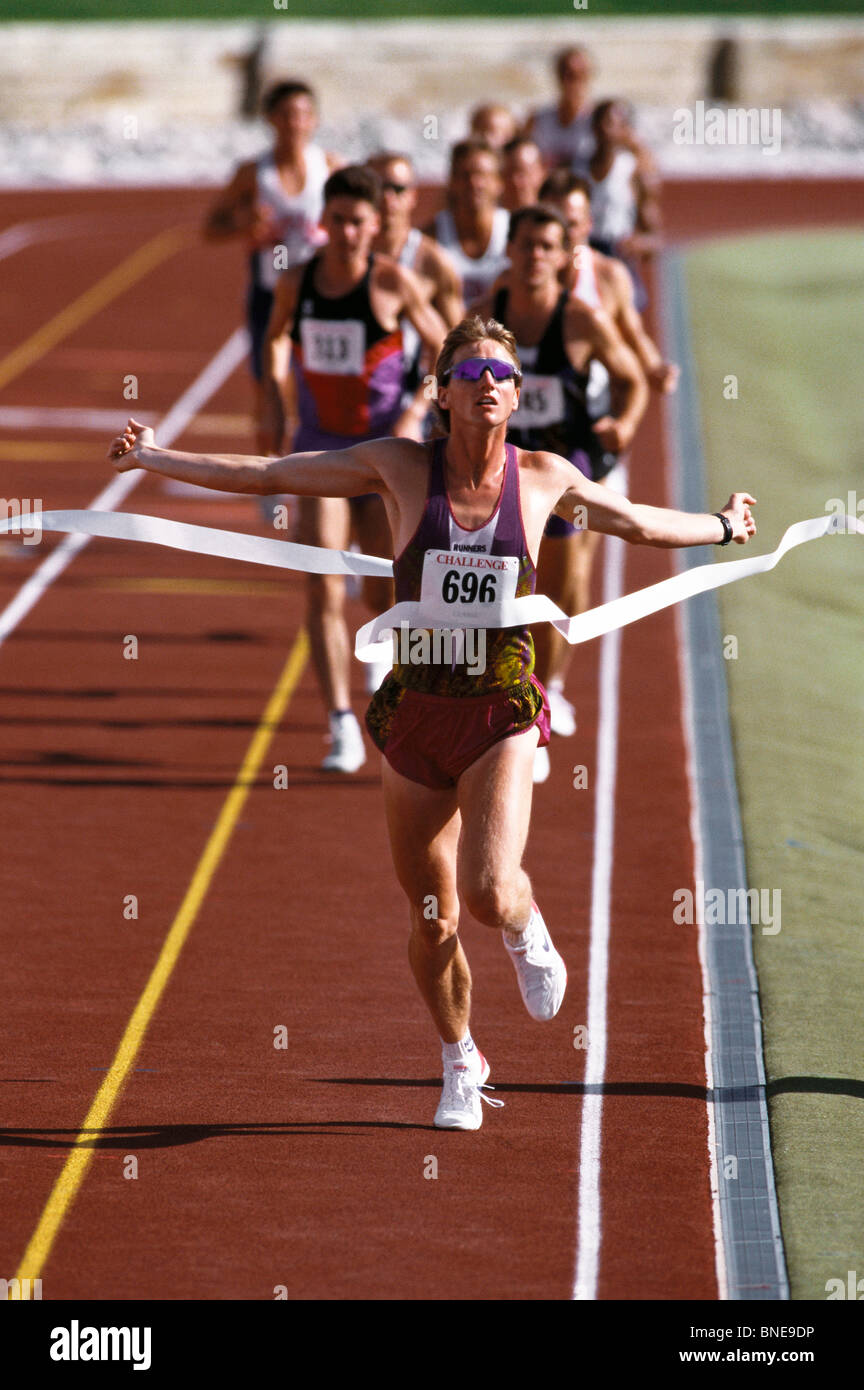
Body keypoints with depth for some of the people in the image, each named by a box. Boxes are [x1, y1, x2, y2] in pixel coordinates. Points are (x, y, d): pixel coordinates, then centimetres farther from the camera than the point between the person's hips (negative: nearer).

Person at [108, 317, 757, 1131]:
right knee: (431, 921, 9)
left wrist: (722, 529, 29)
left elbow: (639, 523, 19)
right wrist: (156, 459, -1)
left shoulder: (545, 478, 0)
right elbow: (268, 476, 2)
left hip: (500, 718, -1)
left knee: (489, 893, -22)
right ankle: (460, 1064, 34)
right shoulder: (401, 467, -3)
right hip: (415, 717, 1)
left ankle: (527, 930, 16)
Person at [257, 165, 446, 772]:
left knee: (385, 595, 6)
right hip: (320, 449, 2)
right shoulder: (297, 282, -1)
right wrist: (272, 401, 7)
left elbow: (445, 352, -1)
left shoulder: (393, 281, -9)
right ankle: (343, 729, -11)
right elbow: (277, 338, 20)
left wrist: (417, 411, -15)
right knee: (324, 590, -12)